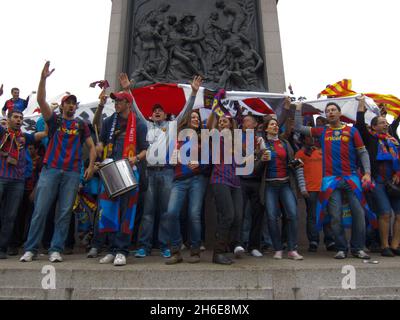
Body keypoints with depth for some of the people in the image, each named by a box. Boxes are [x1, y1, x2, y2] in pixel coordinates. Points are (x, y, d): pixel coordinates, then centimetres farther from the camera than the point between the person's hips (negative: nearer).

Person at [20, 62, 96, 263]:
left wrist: (91, 166, 0)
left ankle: (56, 250, 4)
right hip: (50, 169, -1)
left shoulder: (82, 125, 16)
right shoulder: (54, 120, 13)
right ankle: (31, 249, 5)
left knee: (64, 213, -1)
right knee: (40, 210, -3)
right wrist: (43, 78, -10)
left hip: (72, 173, 1)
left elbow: (91, 146, 14)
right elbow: (41, 100, 0)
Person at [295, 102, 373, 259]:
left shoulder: (351, 130, 9)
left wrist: (367, 172, -3)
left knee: (358, 212, -2)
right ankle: (341, 248, 13)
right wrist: (298, 109, 12)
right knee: (335, 216, -1)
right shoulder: (322, 131, 12)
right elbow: (299, 128, 13)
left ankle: (358, 248, 13)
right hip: (331, 179, 0)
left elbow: (363, 152, 8)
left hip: (351, 177, 0)